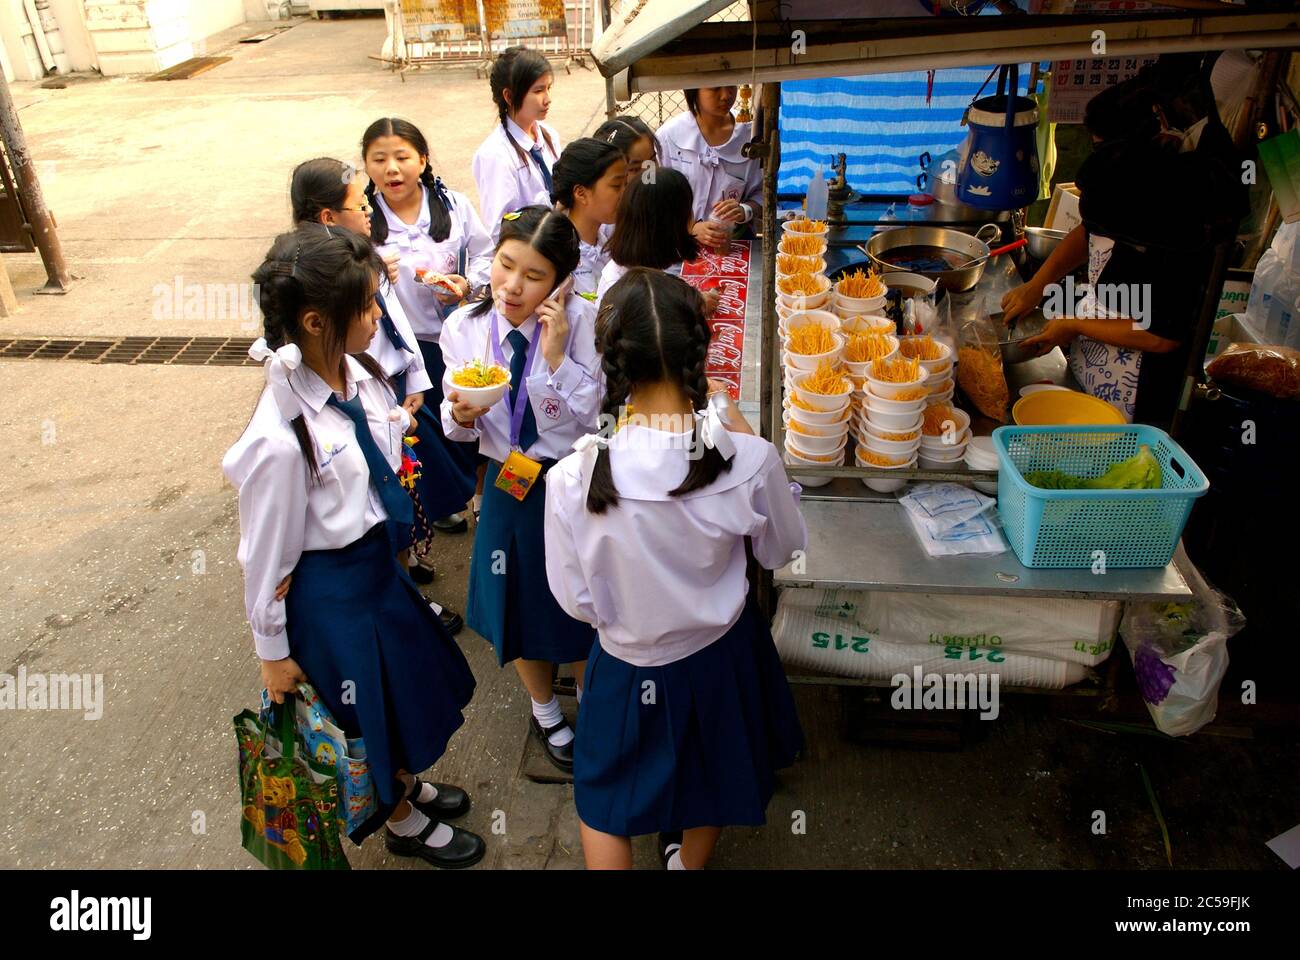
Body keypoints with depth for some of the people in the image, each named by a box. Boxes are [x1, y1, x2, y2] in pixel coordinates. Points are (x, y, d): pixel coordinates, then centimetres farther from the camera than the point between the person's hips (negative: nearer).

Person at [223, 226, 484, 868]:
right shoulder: (281, 440, -32)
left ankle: (406, 783, 59)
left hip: (379, 558, 7)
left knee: (408, 679, 28)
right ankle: (402, 822, 49)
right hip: (330, 590, -7)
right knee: (371, 708, 18)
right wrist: (272, 651, -7)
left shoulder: (358, 372, -13)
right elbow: (267, 554, -19)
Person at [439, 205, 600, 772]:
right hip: (509, 485, 3)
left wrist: (557, 356, -28)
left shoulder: (581, 322, -18)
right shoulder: (463, 328, -9)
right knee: (520, 603, 19)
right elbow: (458, 428, -3)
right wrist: (461, 414, -25)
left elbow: (594, 415, -18)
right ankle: (544, 710, 49)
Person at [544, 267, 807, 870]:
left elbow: (576, 601, -15)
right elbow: (781, 550, -6)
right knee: (709, 780, 34)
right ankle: (689, 857, 59)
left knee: (606, 800, 27)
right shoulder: (747, 460, -27)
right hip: (720, 651, 3)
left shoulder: (572, 480, -30)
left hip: (629, 664, -2)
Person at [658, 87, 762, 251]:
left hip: (734, 242, 2)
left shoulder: (749, 134, 1)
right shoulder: (669, 135, -4)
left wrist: (744, 211, -13)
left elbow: (761, 193, 8)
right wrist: (692, 228, -16)